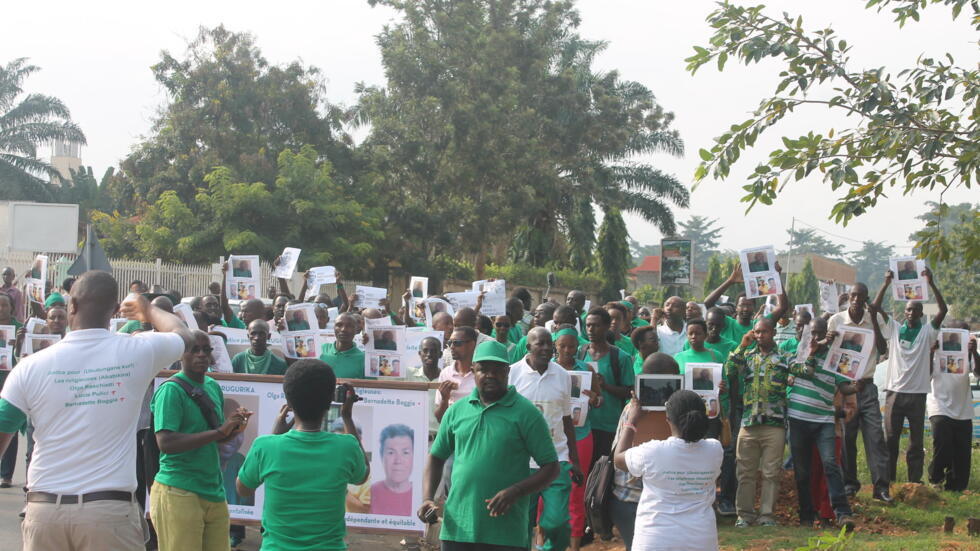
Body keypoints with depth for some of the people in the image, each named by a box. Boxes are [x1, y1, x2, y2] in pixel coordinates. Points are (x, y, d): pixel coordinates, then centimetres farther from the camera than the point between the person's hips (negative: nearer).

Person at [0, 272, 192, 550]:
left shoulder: (31, 366, -2)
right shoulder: (137, 352, -1)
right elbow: (183, 335, 22)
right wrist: (149, 310, 42)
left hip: (45, 507, 1)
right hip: (110, 509, -1)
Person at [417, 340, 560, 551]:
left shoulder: (525, 412, -2)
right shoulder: (457, 410, 10)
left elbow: (551, 468, -3)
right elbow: (436, 458, 18)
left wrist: (514, 492, -18)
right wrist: (427, 499, 3)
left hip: (506, 532, -4)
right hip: (457, 525, 4)